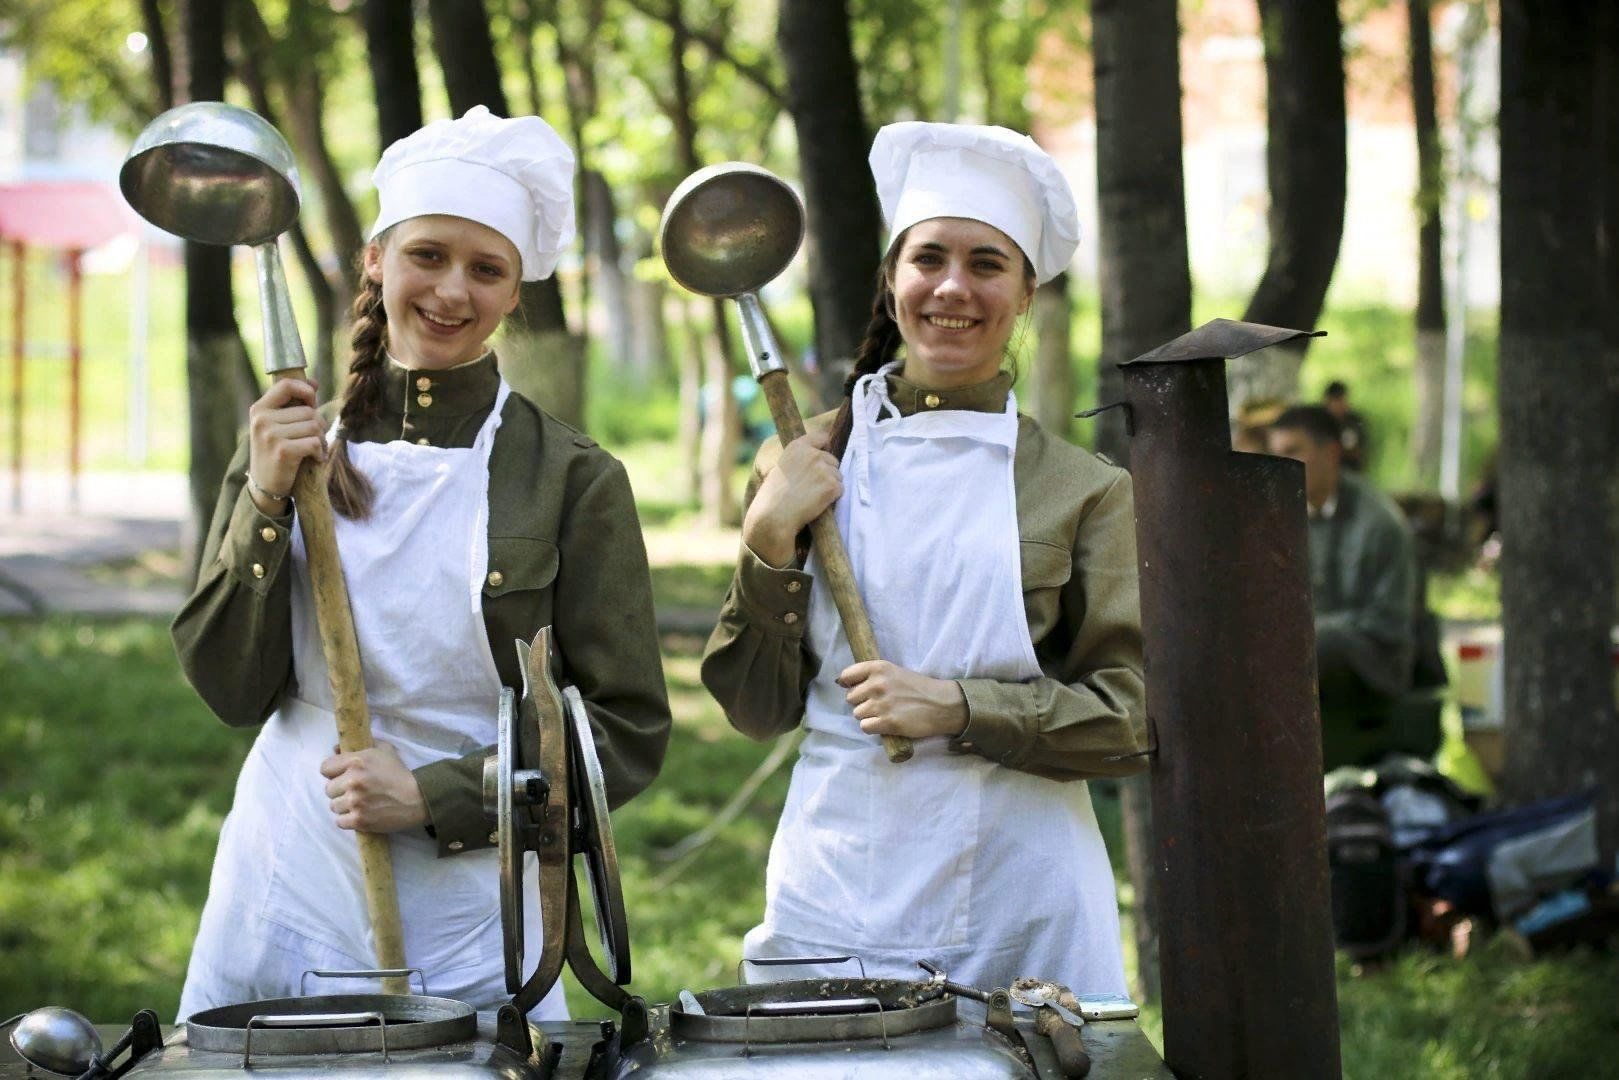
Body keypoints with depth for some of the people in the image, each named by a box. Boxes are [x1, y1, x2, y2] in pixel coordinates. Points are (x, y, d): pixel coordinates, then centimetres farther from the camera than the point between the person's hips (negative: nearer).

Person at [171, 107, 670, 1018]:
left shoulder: (570, 480, -4)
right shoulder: (290, 447, 6)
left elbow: (630, 735, -4)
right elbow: (231, 690, 2)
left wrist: (436, 794, -14)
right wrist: (264, 506, -10)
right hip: (283, 905, 3)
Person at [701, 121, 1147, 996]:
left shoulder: (1081, 490, 0)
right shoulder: (809, 464, 5)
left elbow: (1137, 719, -3)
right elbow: (756, 708, 5)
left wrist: (959, 708, -14)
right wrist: (769, 545, -8)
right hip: (839, 893, 1)